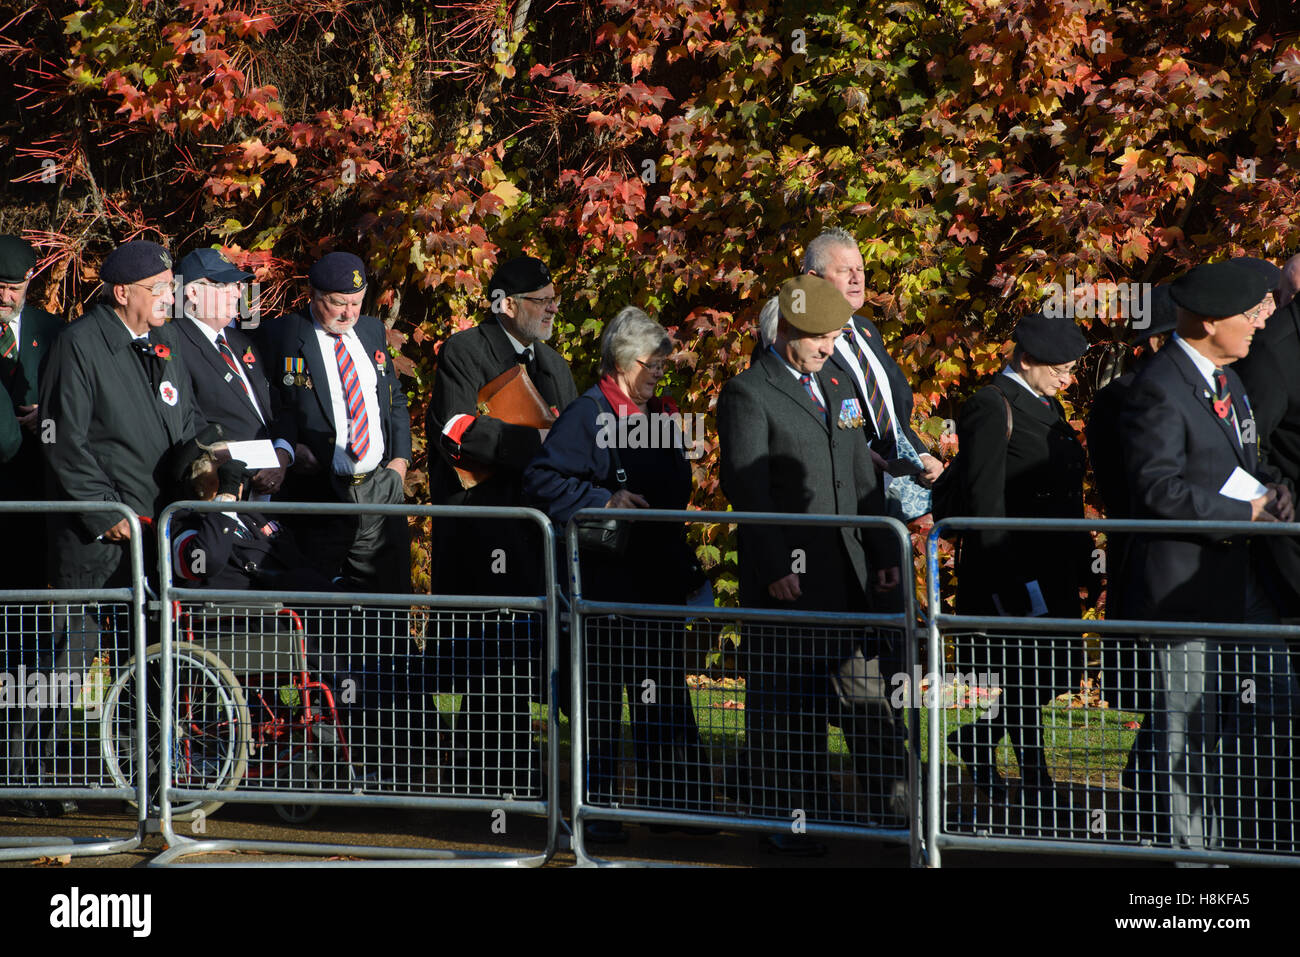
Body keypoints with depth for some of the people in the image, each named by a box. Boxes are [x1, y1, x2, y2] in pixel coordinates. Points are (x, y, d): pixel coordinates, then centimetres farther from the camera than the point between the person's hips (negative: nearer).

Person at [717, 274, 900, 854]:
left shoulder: (838, 391, 18)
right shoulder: (748, 394, -6)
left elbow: (864, 481, 21)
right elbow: (746, 489, -12)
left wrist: (882, 555, 12)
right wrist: (775, 567, -18)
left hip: (843, 574, 6)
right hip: (783, 577, -6)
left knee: (818, 699, 8)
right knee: (780, 702, -1)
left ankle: (814, 811, 14)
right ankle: (781, 821, 3)